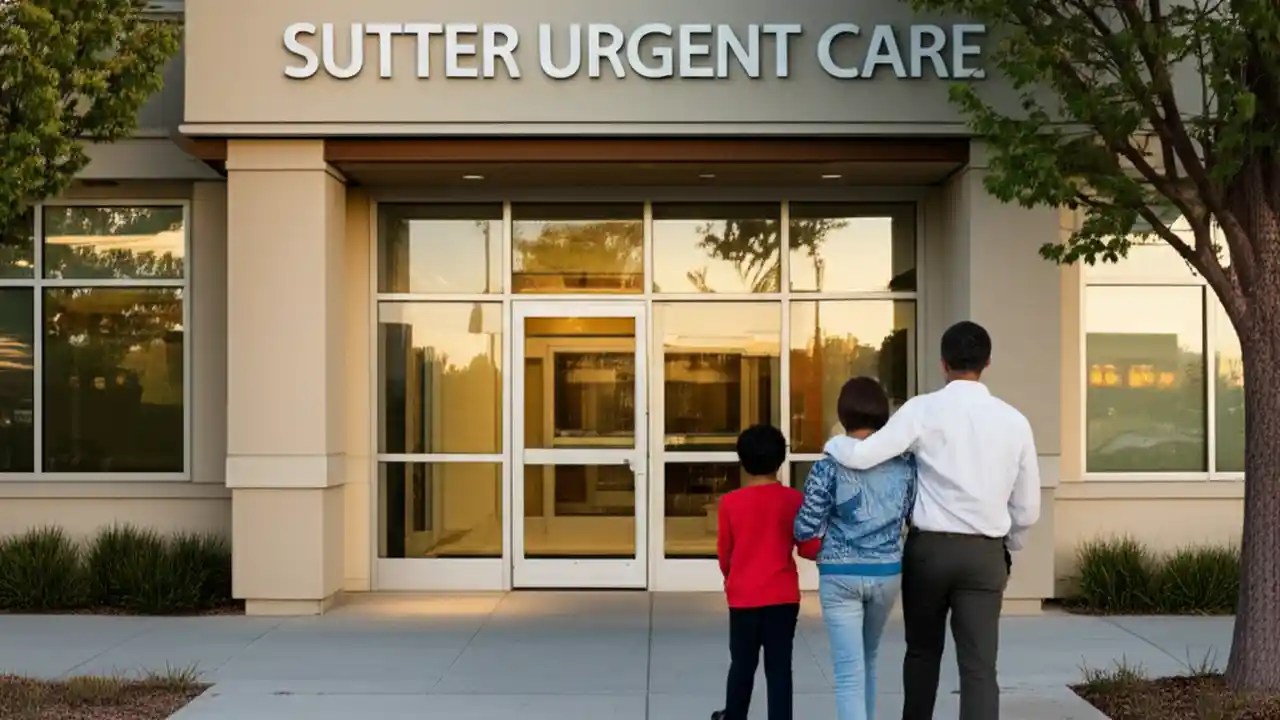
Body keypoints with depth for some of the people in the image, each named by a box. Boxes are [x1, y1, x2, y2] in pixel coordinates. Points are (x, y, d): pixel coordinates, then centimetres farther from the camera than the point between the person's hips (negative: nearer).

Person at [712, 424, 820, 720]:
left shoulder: (730, 502, -7)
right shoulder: (793, 500, -7)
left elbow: (724, 552, 4)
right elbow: (809, 548, -6)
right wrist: (823, 540, 14)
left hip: (743, 596, 0)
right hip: (783, 596, 0)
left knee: (742, 665, 15)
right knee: (779, 667, 4)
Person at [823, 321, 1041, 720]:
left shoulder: (923, 409, -7)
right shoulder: (1014, 420, 3)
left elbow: (862, 456, -15)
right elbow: (1027, 508, 8)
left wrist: (834, 442, 7)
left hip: (930, 548, -1)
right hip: (985, 554, 1)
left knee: (922, 652, 20)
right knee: (979, 667, -2)